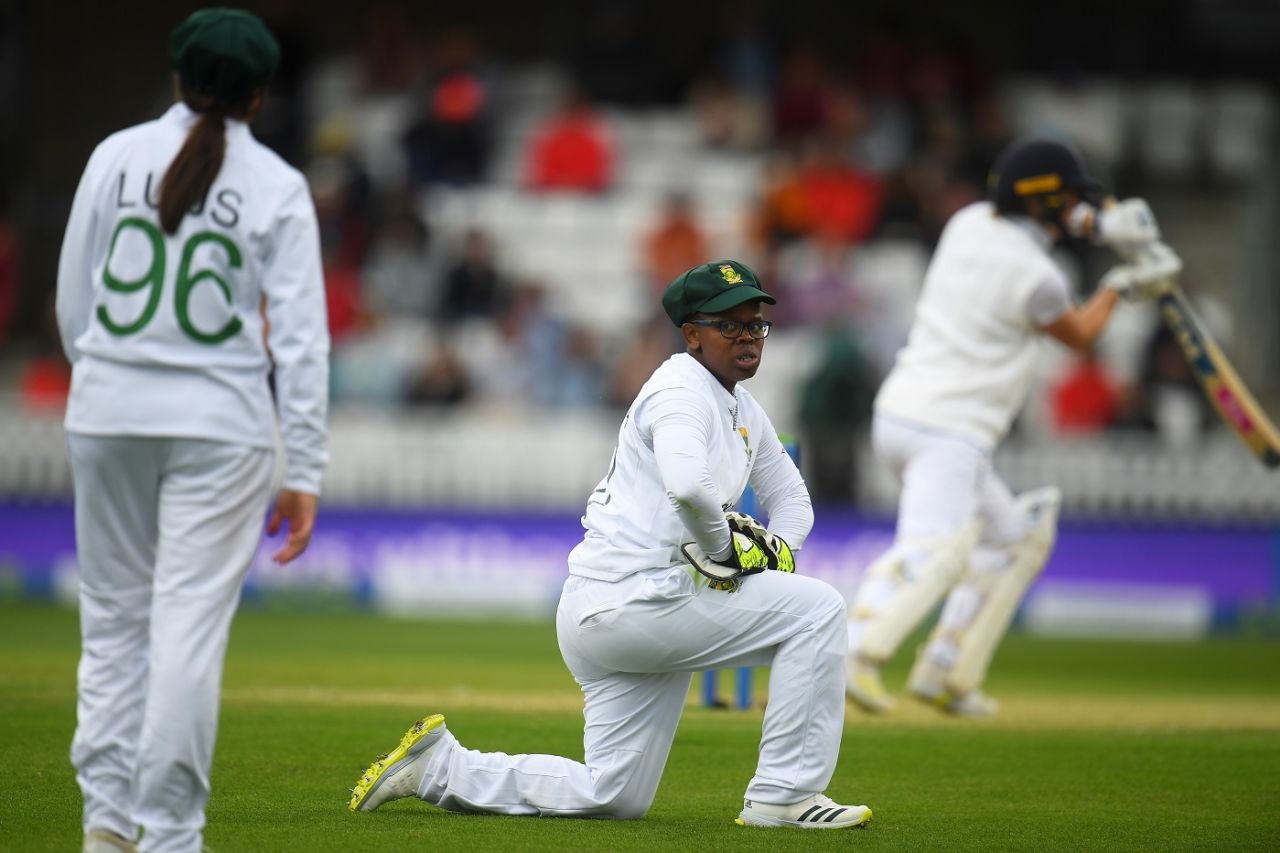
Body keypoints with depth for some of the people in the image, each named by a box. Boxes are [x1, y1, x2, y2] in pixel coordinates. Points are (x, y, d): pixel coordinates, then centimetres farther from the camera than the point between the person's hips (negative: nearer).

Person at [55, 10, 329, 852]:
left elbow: (72, 300, 5)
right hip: (221, 420, -2)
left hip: (108, 412, 2)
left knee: (114, 614, 12)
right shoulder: (278, 188, -3)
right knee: (191, 620, -1)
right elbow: (300, 338, -6)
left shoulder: (117, 157, 2)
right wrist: (303, 472, -5)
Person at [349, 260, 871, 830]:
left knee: (614, 798, 11)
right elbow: (688, 485, -32)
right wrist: (725, 549, -15)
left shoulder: (744, 413, 20)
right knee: (816, 608, -13)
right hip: (626, 601, -10)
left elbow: (791, 498, 28)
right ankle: (783, 796, -9)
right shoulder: (681, 392, -11)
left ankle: (439, 766, 16)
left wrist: (777, 547, 6)